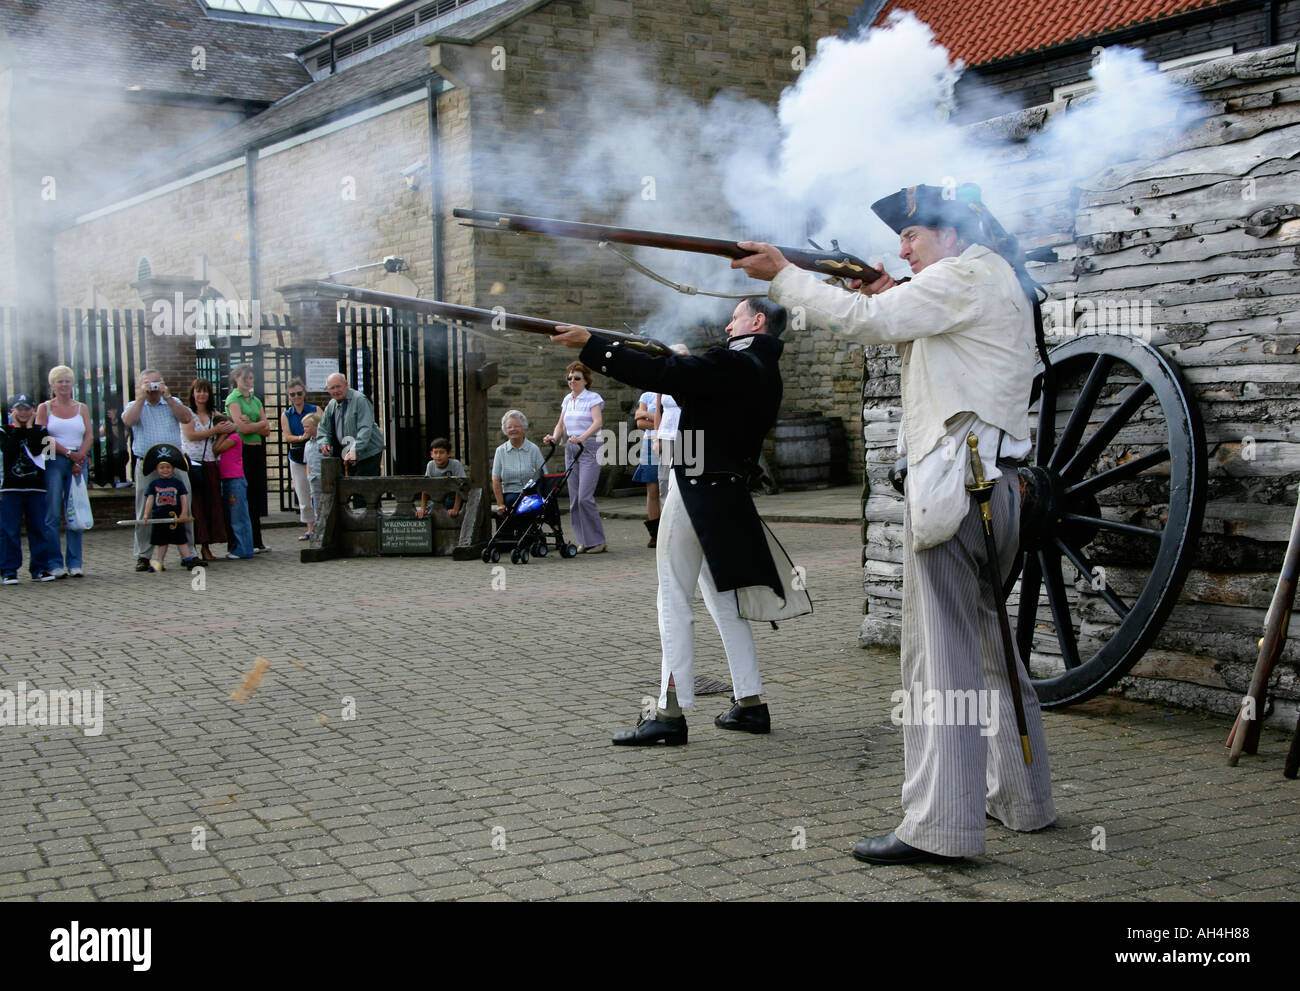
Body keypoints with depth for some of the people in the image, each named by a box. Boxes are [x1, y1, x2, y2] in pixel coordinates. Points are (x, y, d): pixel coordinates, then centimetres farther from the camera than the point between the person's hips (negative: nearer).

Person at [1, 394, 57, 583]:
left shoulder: (38, 430, 9)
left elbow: (36, 450, -10)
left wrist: (29, 427, -5)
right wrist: (16, 428, -7)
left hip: (36, 487, 2)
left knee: (39, 529, 3)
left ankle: (39, 569, 10)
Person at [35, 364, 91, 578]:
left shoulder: (82, 408, 16)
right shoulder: (44, 408, 8)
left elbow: (89, 436, 7)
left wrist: (80, 457, -9)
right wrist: (68, 453, -10)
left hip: (78, 462, 2)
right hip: (53, 462, -2)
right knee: (52, 515, -5)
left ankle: (74, 563, 4)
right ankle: (55, 563, -2)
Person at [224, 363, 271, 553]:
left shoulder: (256, 401, 17)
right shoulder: (233, 399, -3)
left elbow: (267, 431, 8)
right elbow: (243, 427, -14)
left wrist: (250, 424, -9)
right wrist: (262, 423, 0)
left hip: (257, 450, 6)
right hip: (241, 450, -6)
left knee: (257, 493, 5)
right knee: (245, 496, -5)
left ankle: (257, 541, 8)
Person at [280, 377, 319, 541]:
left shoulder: (315, 410, 3)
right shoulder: (286, 415, 9)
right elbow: (287, 436, -1)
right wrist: (301, 438, -20)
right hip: (296, 458, 3)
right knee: (303, 495, 6)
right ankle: (310, 529, 14)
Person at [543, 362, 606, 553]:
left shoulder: (593, 398, -4)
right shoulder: (567, 400, 15)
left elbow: (597, 422, -18)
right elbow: (561, 424, 19)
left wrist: (582, 437, -34)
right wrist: (554, 437, -2)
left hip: (589, 448, -7)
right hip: (571, 449, 7)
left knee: (585, 497, -14)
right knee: (574, 498, 3)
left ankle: (597, 541, -5)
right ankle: (584, 541, 9)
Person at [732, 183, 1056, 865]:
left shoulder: (968, 275, -6)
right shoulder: (1000, 284, 24)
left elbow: (867, 321, -13)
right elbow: (911, 343, 27)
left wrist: (782, 274, -5)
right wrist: (893, 301, 12)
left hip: (954, 483, -10)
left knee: (942, 654, -10)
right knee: (985, 642, 17)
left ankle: (938, 826, -9)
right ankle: (1021, 798, 26)